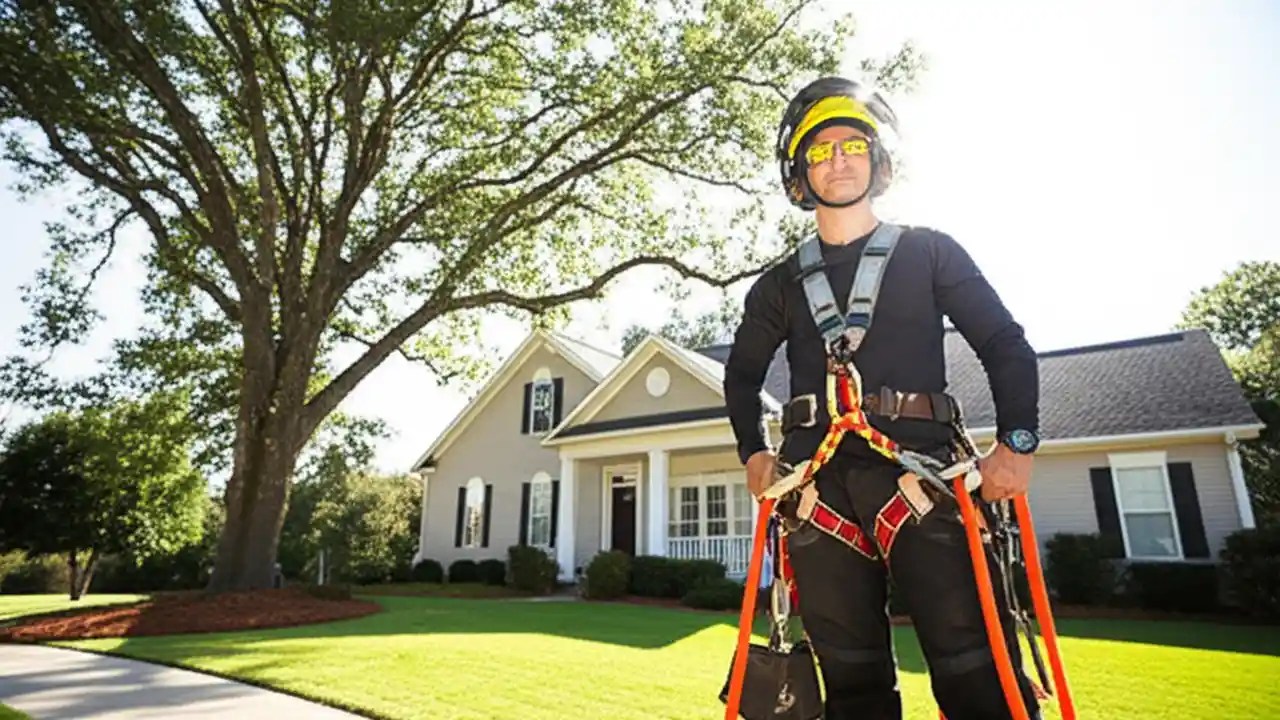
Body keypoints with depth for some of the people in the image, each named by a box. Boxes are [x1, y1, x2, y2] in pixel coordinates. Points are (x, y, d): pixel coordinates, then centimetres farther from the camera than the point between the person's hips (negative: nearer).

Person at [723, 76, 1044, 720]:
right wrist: (754, 451, 10)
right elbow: (742, 374, 25)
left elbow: (1007, 345, 11)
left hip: (918, 462, -2)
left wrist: (1016, 442, -3)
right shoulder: (781, 283, 19)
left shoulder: (929, 251, 14)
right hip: (819, 479, 2)